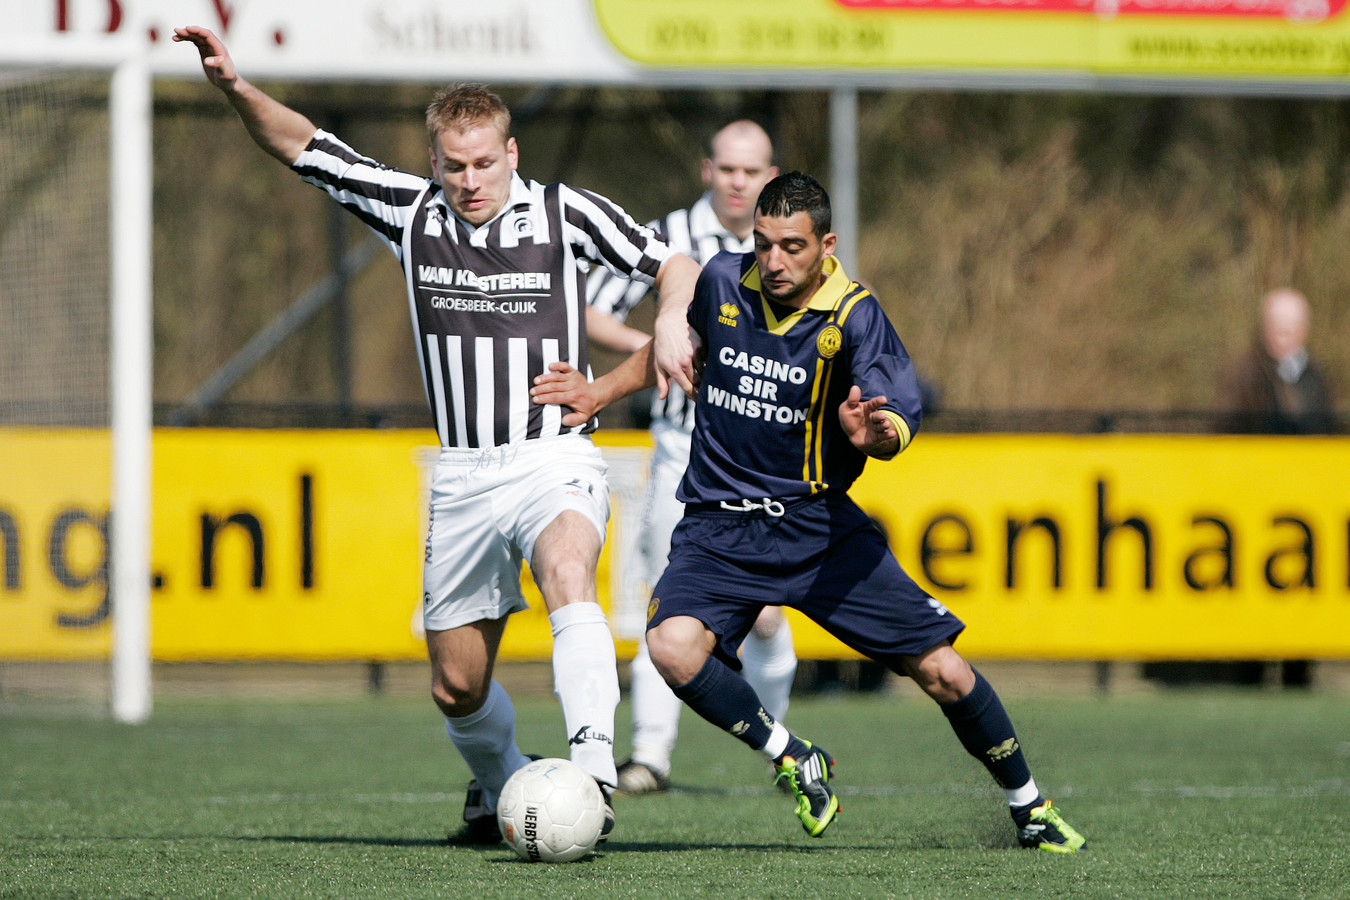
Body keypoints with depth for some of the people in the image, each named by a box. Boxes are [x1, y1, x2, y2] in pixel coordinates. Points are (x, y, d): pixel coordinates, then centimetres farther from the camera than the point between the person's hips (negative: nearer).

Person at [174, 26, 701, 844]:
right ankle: (501, 791, 37)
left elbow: (673, 267, 1)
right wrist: (237, 88, -7)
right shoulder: (412, 211, 3)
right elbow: (304, 146, 8)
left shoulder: (564, 213, -4)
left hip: (554, 461, -4)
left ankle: (593, 775, -47)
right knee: (457, 686, 7)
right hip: (462, 476, 4)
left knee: (567, 577, -36)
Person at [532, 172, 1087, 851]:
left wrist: (873, 431, -46)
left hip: (819, 524, -2)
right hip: (718, 528, 2)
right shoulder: (722, 281, -2)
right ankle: (795, 762, -6)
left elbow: (900, 420, -23)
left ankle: (1030, 811, 18)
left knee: (942, 671, -5)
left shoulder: (854, 316, -12)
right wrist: (602, 391, 14)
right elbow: (678, 344, 22)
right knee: (672, 647, -28)